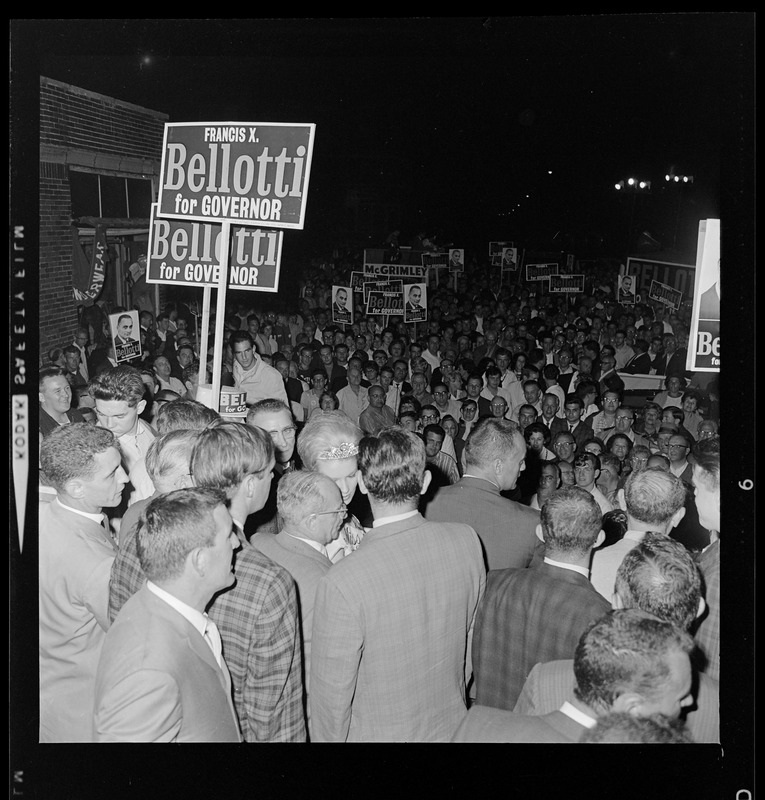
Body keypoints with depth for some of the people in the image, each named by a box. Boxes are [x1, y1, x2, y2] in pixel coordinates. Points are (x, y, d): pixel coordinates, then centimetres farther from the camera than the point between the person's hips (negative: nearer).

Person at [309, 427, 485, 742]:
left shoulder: (341, 584, -29)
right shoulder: (466, 541, -14)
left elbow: (332, 698, -20)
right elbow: (472, 636, 1)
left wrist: (326, 738, -2)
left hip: (376, 733, -3)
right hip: (451, 725, 4)